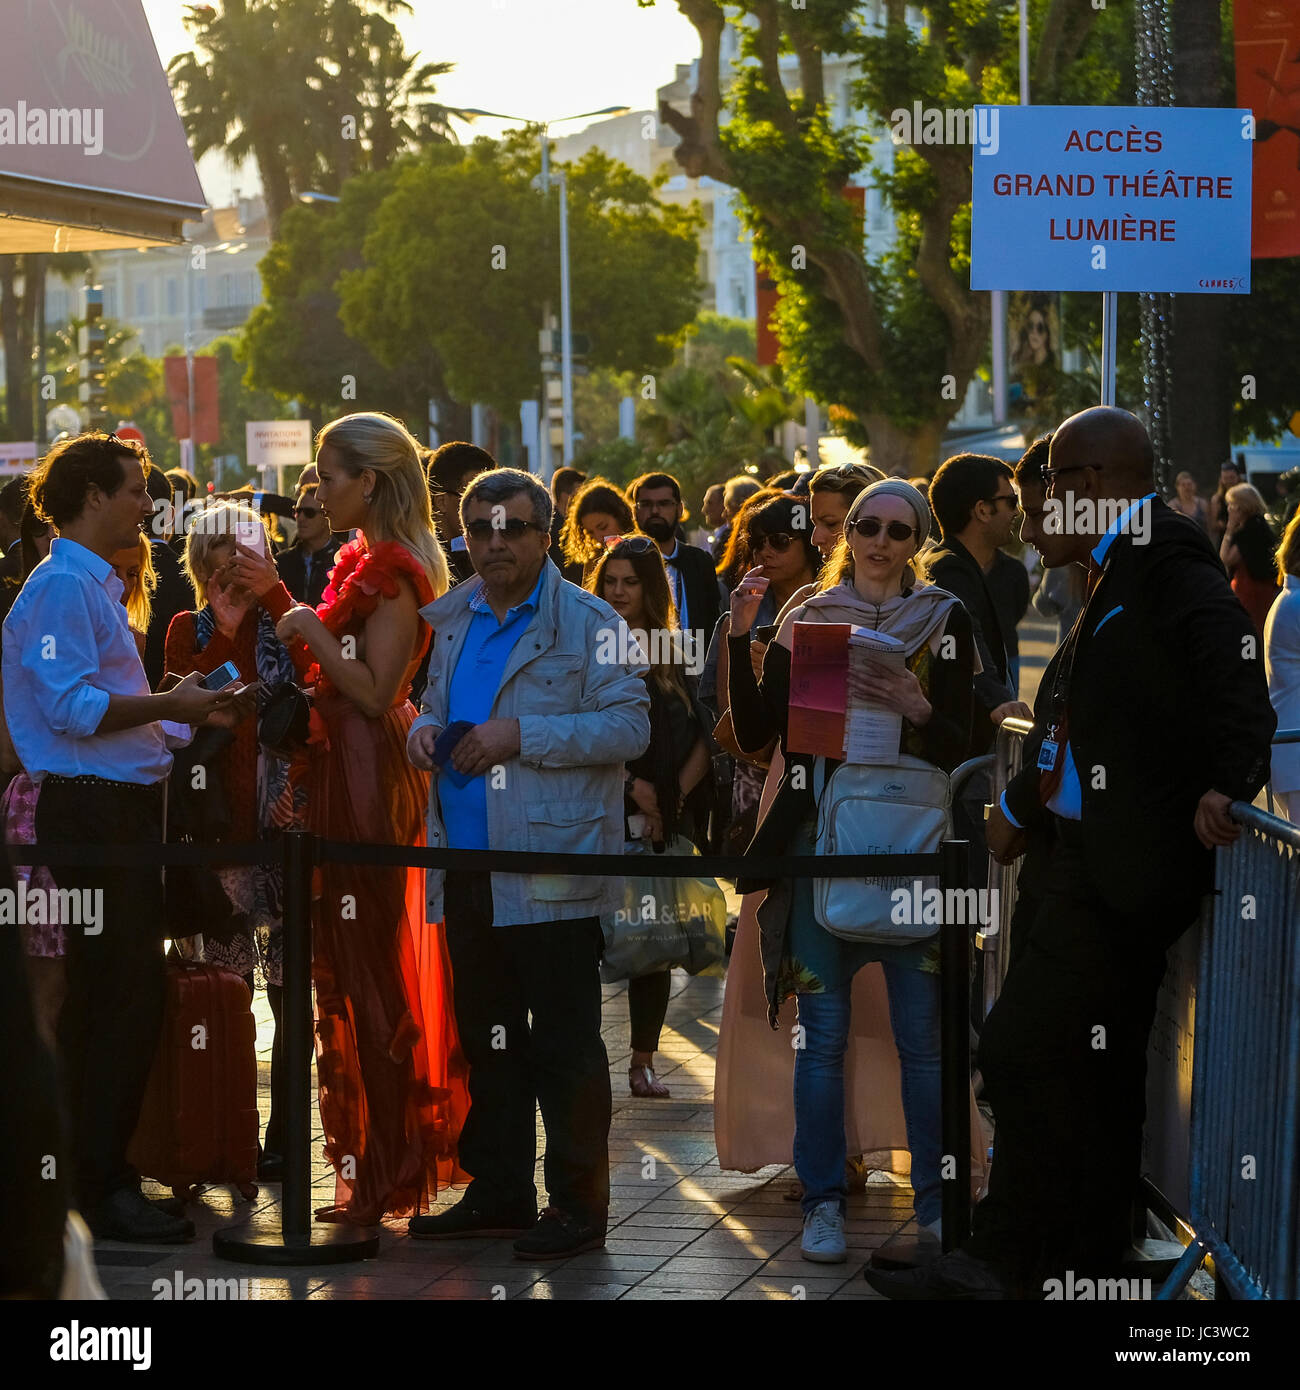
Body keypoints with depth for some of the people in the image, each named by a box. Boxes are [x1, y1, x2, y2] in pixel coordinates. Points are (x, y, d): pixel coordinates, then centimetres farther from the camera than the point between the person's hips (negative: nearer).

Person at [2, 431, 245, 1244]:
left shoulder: (98, 588, 20)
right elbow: (71, 708, -20)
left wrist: (194, 712, 15)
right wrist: (171, 705, -18)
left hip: (125, 809, 10)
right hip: (90, 811, -10)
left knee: (132, 1001, 11)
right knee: (111, 1002, -9)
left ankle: (109, 1176, 18)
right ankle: (96, 1192, -6)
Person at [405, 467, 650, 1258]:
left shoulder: (590, 623, -6)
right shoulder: (454, 621, 15)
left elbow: (629, 725, -13)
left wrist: (522, 736, -19)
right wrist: (425, 731, 3)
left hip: (553, 872, -7)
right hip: (469, 865, 7)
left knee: (566, 1045, -2)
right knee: (486, 1038, 14)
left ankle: (579, 1206, 4)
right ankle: (498, 1193, 24)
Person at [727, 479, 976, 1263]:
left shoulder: (944, 621, 3)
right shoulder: (805, 623, 7)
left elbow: (959, 747, -3)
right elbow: (754, 732, 0)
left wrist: (918, 711, -23)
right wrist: (740, 639, -9)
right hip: (821, 838, 1)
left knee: (923, 1034, 1)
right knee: (823, 1035, 3)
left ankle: (937, 1199, 12)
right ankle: (823, 1204, 11)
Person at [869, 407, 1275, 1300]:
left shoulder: (1166, 558, -12)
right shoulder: (1118, 570, 19)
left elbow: (1232, 663, -27)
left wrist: (1228, 782, -39)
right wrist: (1021, 805, 37)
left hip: (1127, 865, -10)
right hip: (1102, 859, 10)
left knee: (1023, 1050, -10)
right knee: (1098, 1074, 13)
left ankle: (1004, 1263, -4)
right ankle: (1087, 1268, 19)